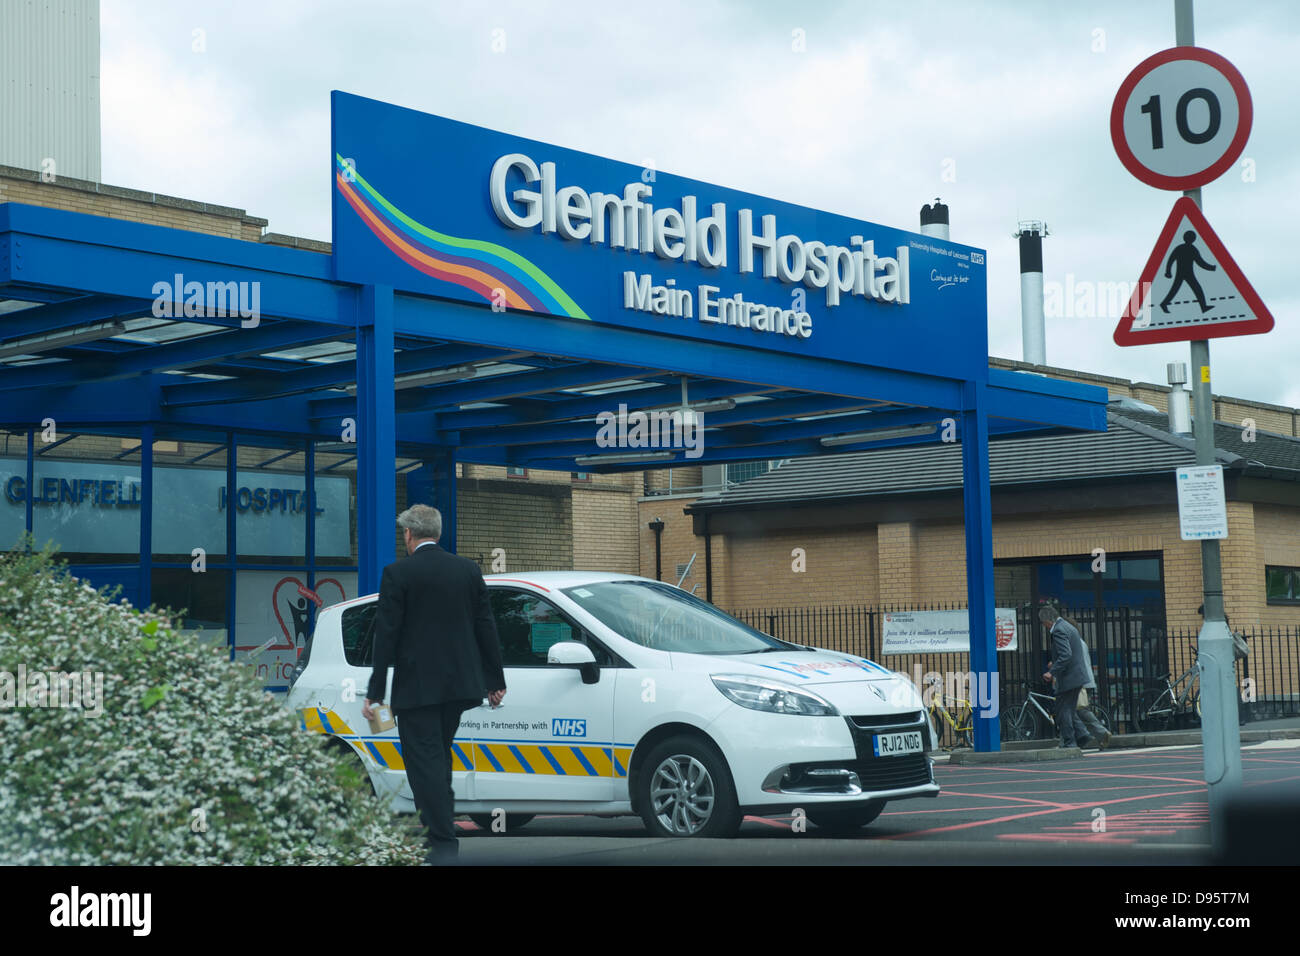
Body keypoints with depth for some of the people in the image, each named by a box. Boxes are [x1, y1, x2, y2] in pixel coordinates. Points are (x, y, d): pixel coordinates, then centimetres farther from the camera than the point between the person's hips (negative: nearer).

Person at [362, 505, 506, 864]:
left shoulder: (397, 573, -8)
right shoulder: (468, 569, 6)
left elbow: (386, 635, -10)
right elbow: (486, 628, 8)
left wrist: (375, 692, -7)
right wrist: (496, 680, 14)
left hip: (416, 686, -6)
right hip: (458, 683, 6)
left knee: (425, 762, -2)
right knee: (439, 757, 20)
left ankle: (443, 842, -7)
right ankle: (439, 829, 24)